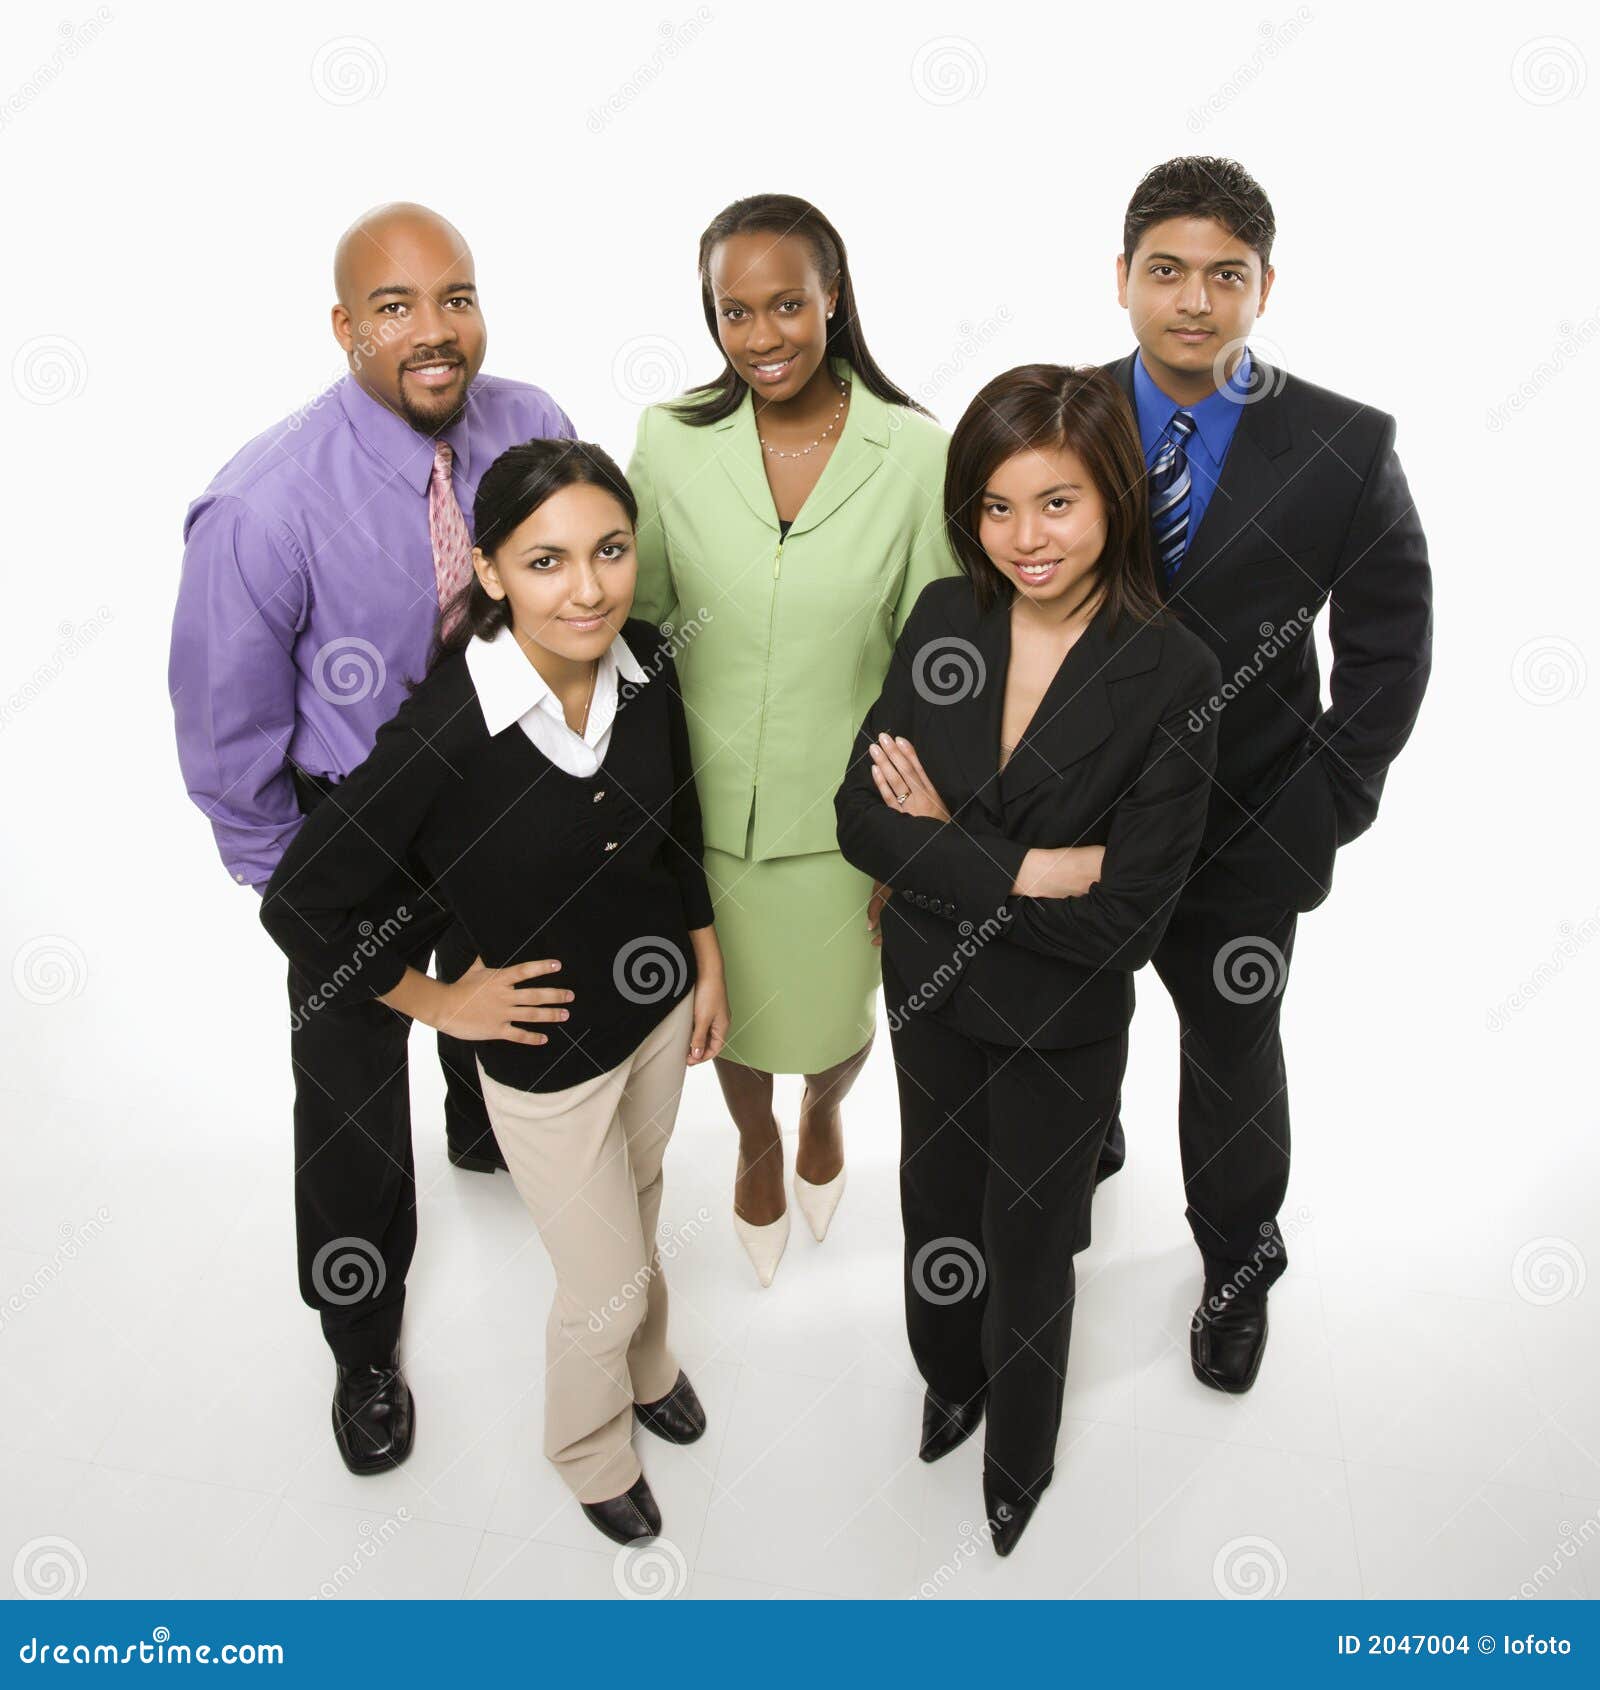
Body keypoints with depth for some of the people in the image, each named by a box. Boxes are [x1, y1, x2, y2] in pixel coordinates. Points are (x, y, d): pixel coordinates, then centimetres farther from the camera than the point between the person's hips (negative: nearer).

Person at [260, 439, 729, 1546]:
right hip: (546, 1049, -5)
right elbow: (301, 902, -23)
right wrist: (440, 1003, -14)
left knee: (638, 1209, 30)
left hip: (660, 999, 5)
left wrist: (707, 959, 9)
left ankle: (646, 1364, 61)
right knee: (606, 1284, 13)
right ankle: (592, 1449, 47)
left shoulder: (645, 665, -14)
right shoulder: (447, 729, -31)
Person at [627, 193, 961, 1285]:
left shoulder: (916, 453, -13)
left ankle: (824, 1115, 58)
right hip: (705, 800, 1)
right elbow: (639, 621, 2)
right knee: (732, 1007, 22)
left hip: (843, 809, -1)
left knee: (837, 1015, 19)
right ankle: (758, 1145, 57)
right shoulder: (670, 439, -8)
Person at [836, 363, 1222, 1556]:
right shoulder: (943, 620, -11)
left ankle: (1020, 1457, 51)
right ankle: (950, 1381, 58)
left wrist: (944, 849, -21)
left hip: (1062, 1027, -3)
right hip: (932, 997, 3)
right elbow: (863, 818, -14)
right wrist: (1025, 869, -25)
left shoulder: (1173, 675, -23)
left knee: (1029, 1246, 20)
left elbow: (1123, 921, -24)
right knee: (938, 1211, 26)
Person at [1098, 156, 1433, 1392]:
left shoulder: (1348, 448, -11)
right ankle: (1082, 1144, 58)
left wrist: (1323, 815, -11)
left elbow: (1388, 650, -5)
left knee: (1234, 1054, 17)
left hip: (1242, 837, -1)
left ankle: (1237, 1265, 45)